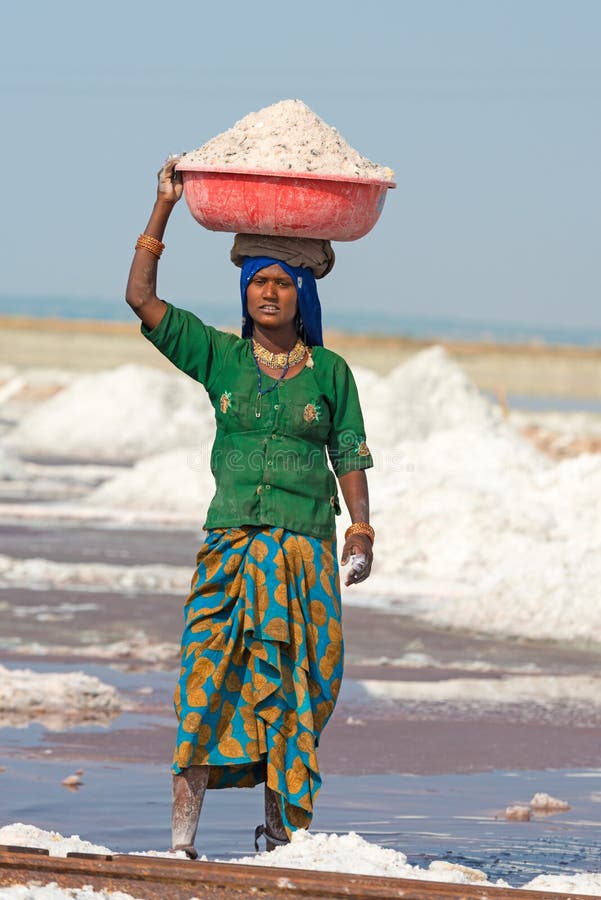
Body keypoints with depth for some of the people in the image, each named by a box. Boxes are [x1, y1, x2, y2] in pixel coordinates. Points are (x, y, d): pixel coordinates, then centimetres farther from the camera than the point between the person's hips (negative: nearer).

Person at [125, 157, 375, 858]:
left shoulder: (330, 373, 6)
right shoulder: (220, 357, 7)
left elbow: (349, 457, 10)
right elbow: (141, 298, 2)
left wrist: (361, 530, -2)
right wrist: (164, 207, -1)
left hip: (304, 550, 0)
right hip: (231, 542, 0)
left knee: (291, 692, 2)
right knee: (206, 681, -12)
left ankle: (279, 832, 12)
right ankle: (182, 836, -16)